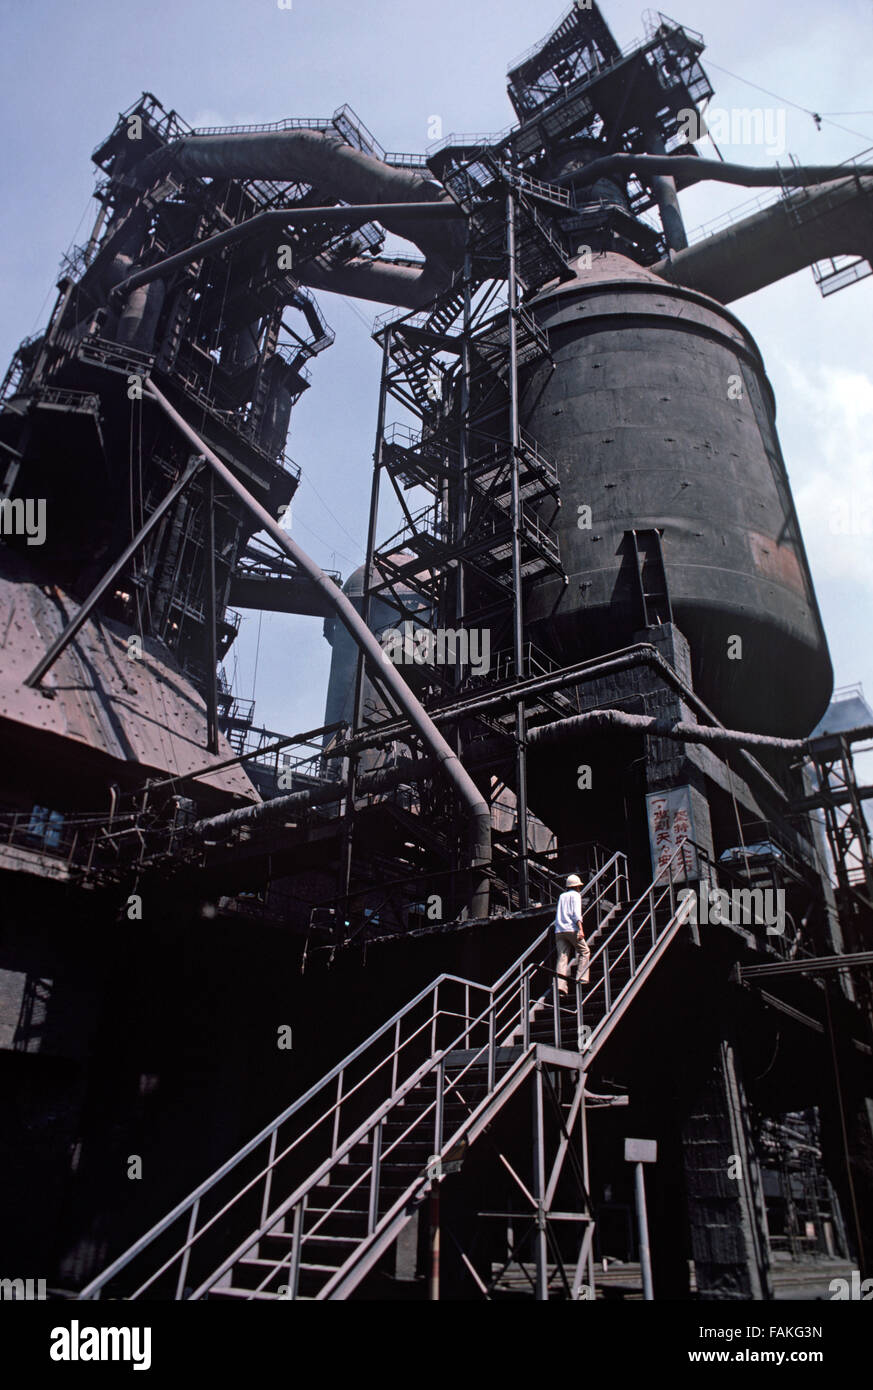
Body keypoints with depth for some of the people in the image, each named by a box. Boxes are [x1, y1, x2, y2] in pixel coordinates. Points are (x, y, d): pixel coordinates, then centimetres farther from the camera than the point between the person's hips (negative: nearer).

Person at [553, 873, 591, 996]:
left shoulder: (562, 896, 23)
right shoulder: (576, 895, 5)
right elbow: (576, 913, -9)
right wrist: (580, 929, -17)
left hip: (559, 930, 6)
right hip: (571, 928, -6)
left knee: (562, 956, -2)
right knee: (584, 951, 9)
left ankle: (560, 985, -14)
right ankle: (581, 978, -2)